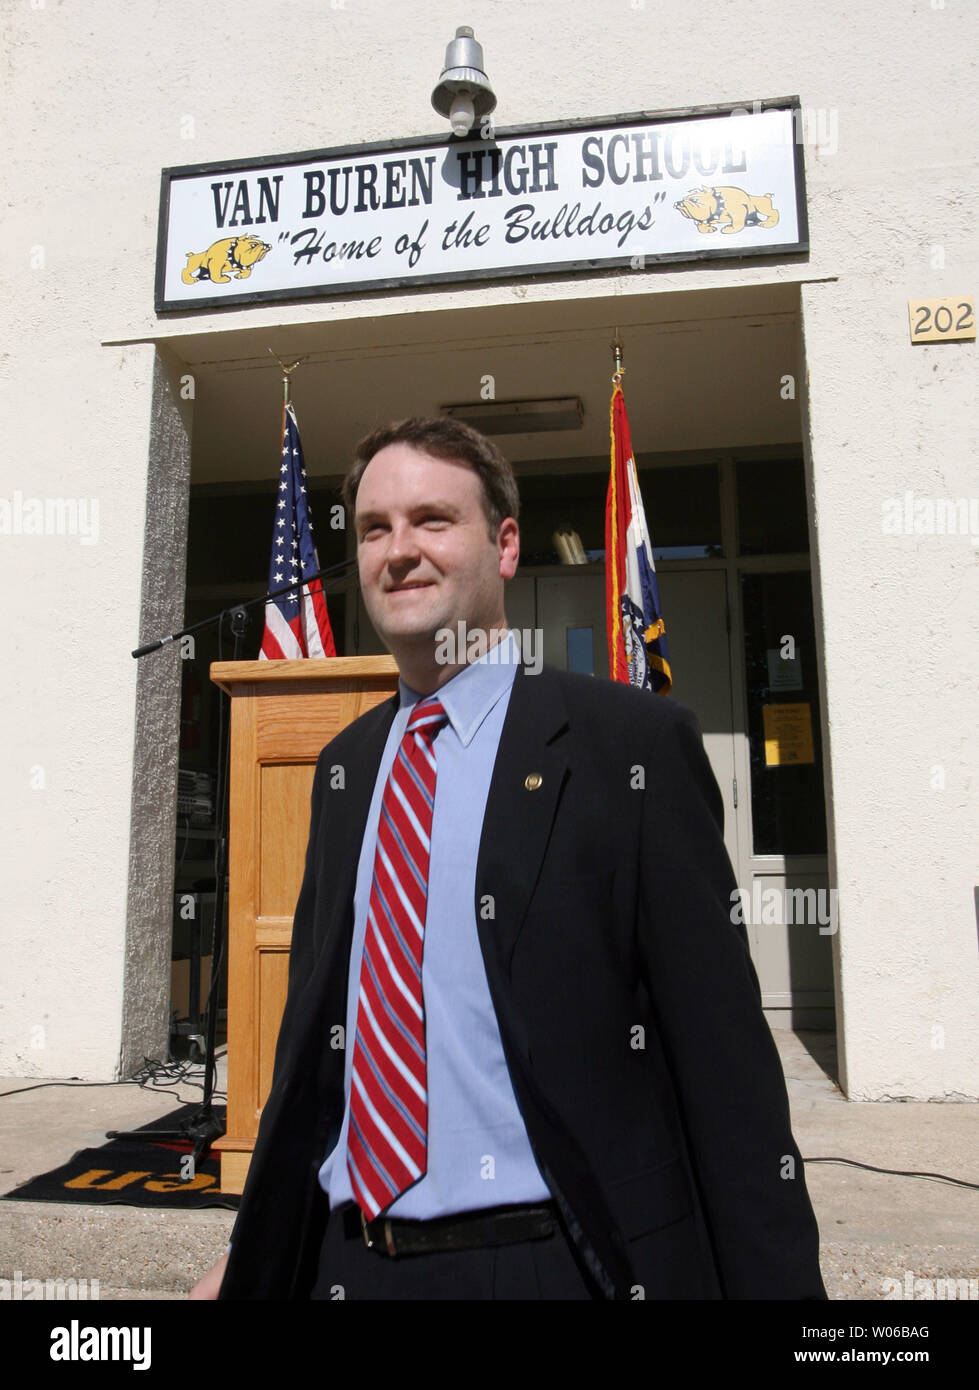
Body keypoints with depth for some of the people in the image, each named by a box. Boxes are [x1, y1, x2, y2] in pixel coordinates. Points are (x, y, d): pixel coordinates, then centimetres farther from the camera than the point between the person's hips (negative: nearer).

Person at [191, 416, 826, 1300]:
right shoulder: (343, 768, 6)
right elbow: (313, 1026, 12)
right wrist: (248, 1262, 13)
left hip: (559, 1262, -5)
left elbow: (724, 1052, -12)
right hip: (348, 1262, 5)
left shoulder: (633, 744, -11)